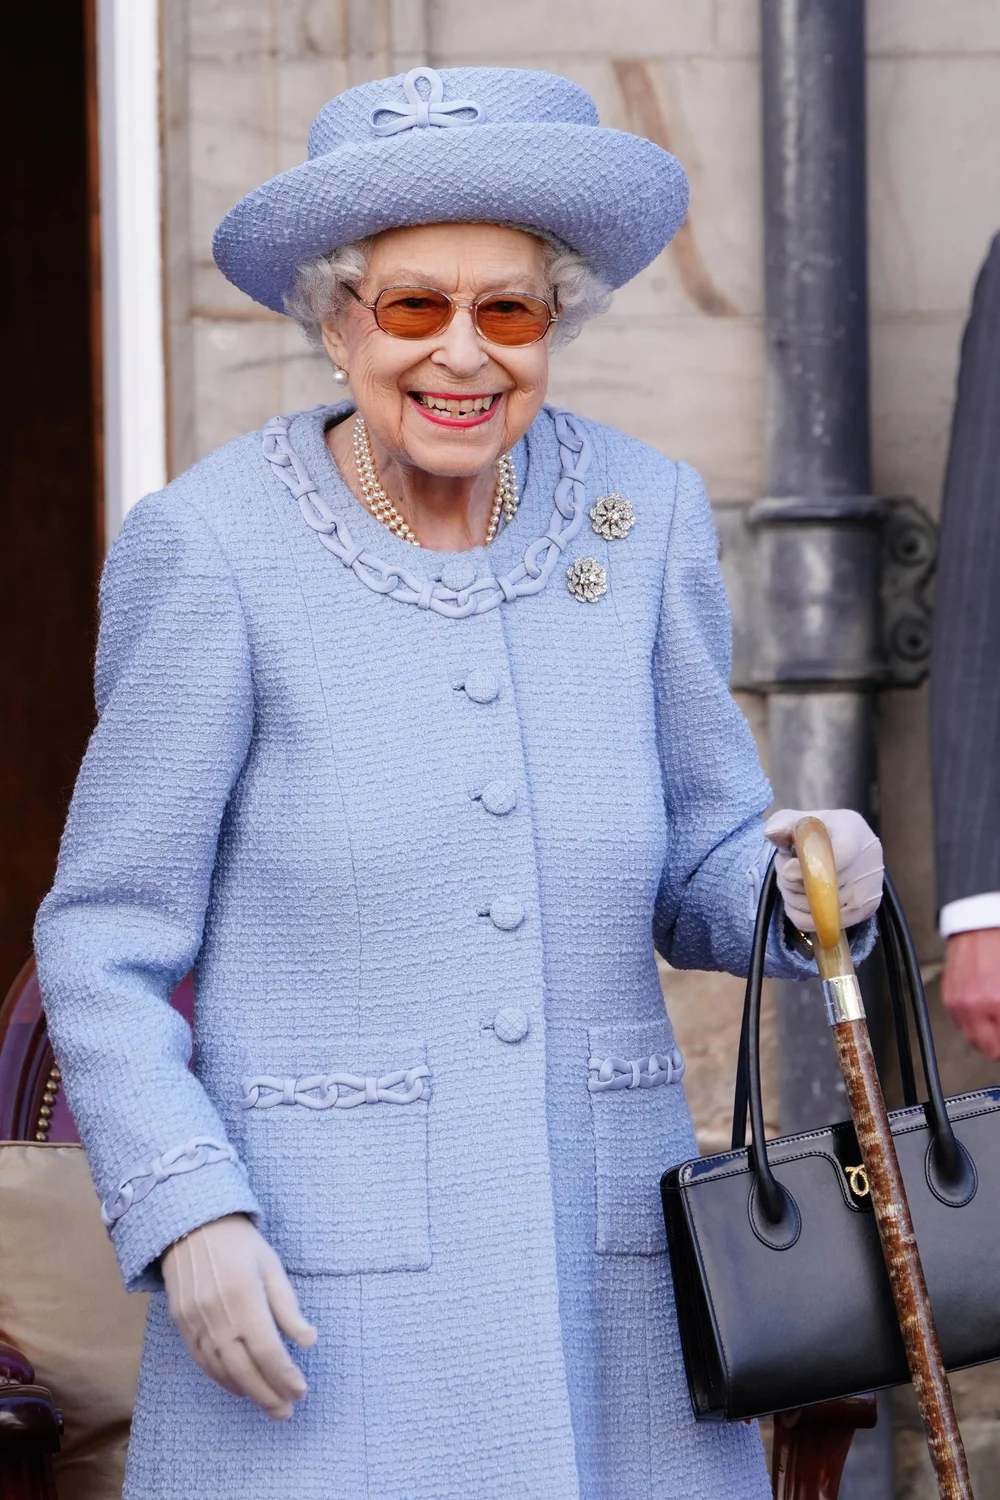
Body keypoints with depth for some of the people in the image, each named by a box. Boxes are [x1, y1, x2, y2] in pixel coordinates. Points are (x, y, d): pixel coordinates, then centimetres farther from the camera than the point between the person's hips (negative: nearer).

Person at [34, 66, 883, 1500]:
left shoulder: (639, 516, 4)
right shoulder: (212, 547, -7)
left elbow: (696, 875, 13)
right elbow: (104, 948, -3)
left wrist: (810, 879, -9)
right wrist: (188, 1214, -15)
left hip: (605, 1267, 4)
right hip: (316, 1292, -3)